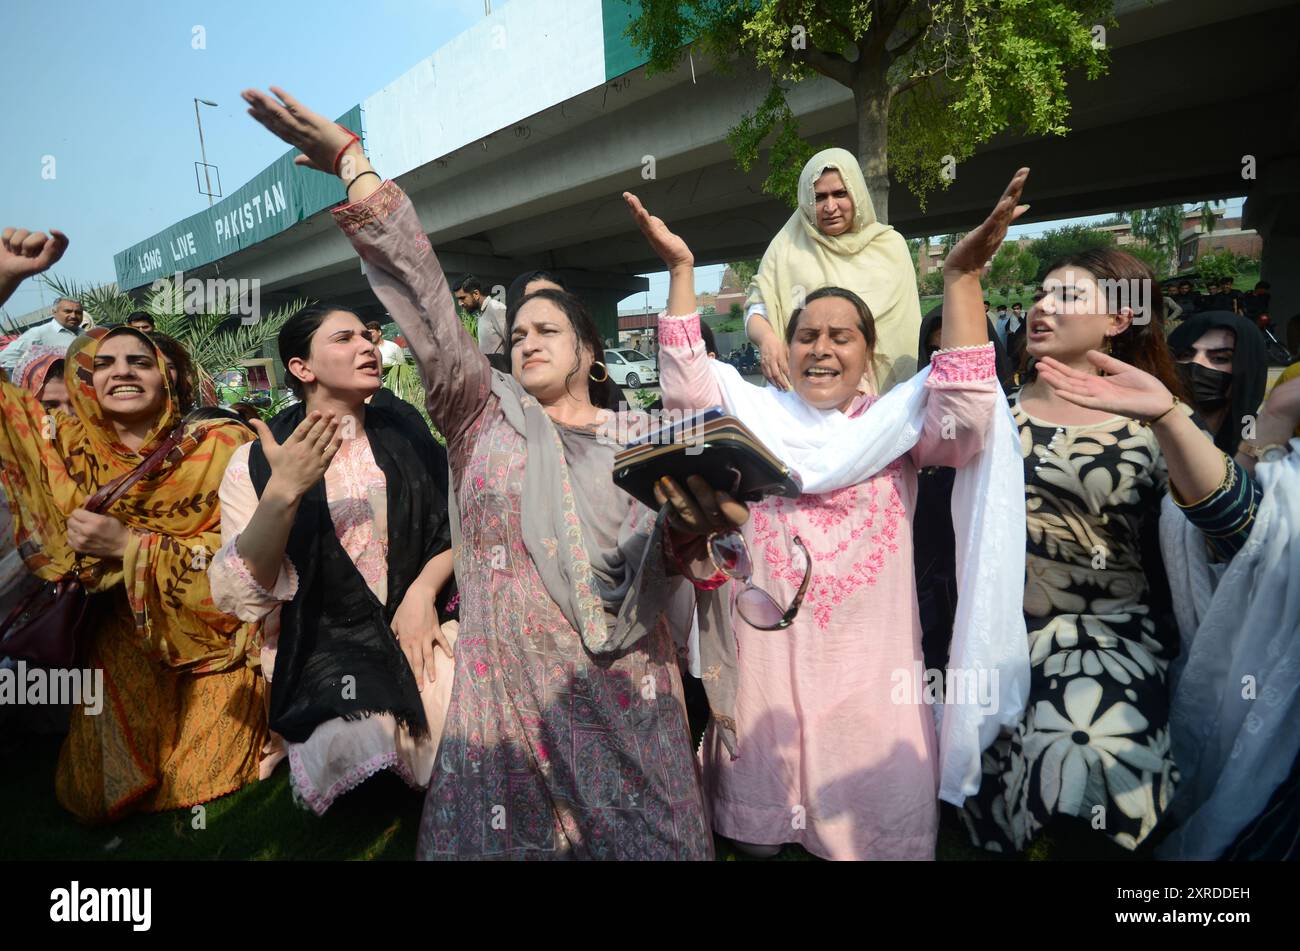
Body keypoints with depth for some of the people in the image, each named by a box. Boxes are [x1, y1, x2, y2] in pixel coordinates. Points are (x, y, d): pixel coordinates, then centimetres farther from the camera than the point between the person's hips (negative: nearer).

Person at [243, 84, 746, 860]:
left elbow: (688, 553, 9)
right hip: (511, 683, 0)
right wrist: (355, 169, -14)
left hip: (624, 684, 1)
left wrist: (701, 518, -14)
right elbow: (427, 304, -6)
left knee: (642, 832, 8)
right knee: (510, 830, 9)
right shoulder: (484, 415, 5)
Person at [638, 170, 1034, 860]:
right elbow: (684, 390, -6)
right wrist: (681, 270, -9)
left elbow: (964, 420, -15)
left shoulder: (896, 424, 3)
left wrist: (962, 277, -19)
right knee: (757, 820, 15)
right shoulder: (754, 416, 6)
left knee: (878, 823, 10)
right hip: (762, 657, 1)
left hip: (869, 666, 0)